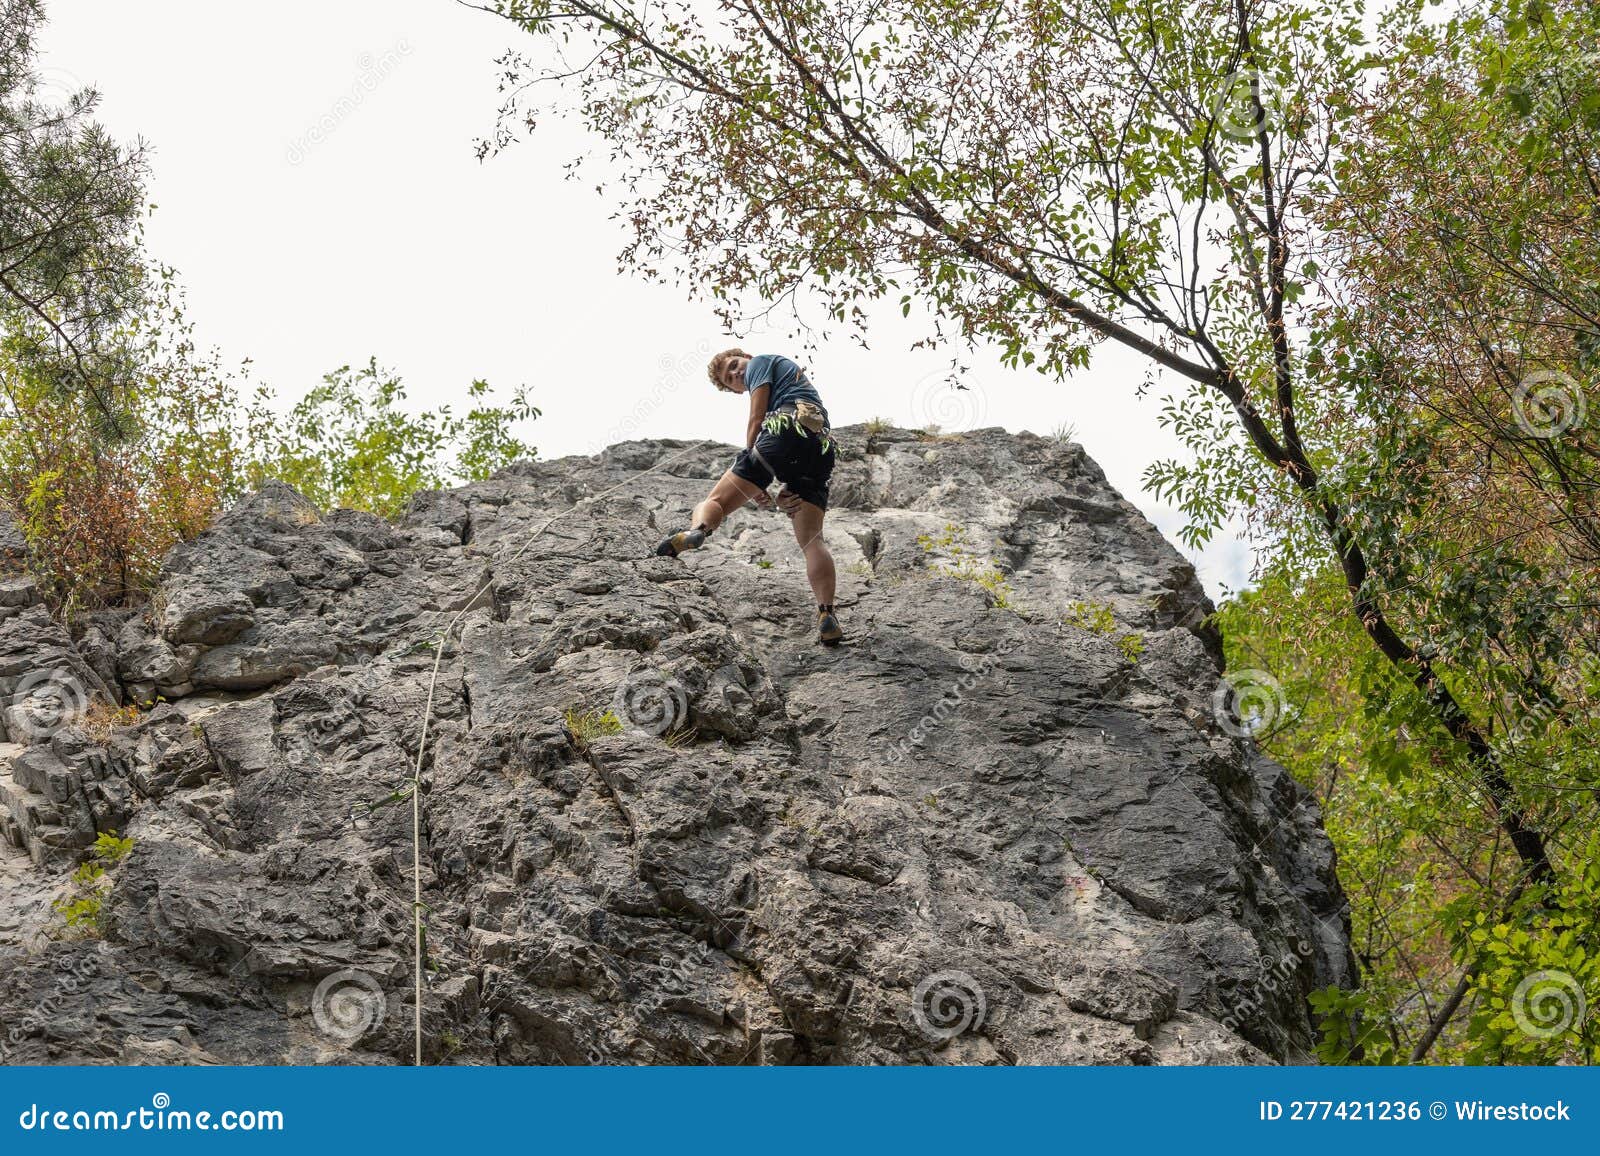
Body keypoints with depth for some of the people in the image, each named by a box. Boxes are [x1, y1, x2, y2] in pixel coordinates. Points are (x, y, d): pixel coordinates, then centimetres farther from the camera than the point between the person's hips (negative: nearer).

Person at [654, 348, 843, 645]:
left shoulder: (761, 363, 20)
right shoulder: (794, 373, 42)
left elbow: (756, 420, 7)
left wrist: (752, 483, 7)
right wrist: (789, 491, 18)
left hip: (786, 430, -6)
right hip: (823, 447, 6)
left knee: (717, 498, -5)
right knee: (811, 539, 1)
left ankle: (696, 530, -40)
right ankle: (827, 616, -16)